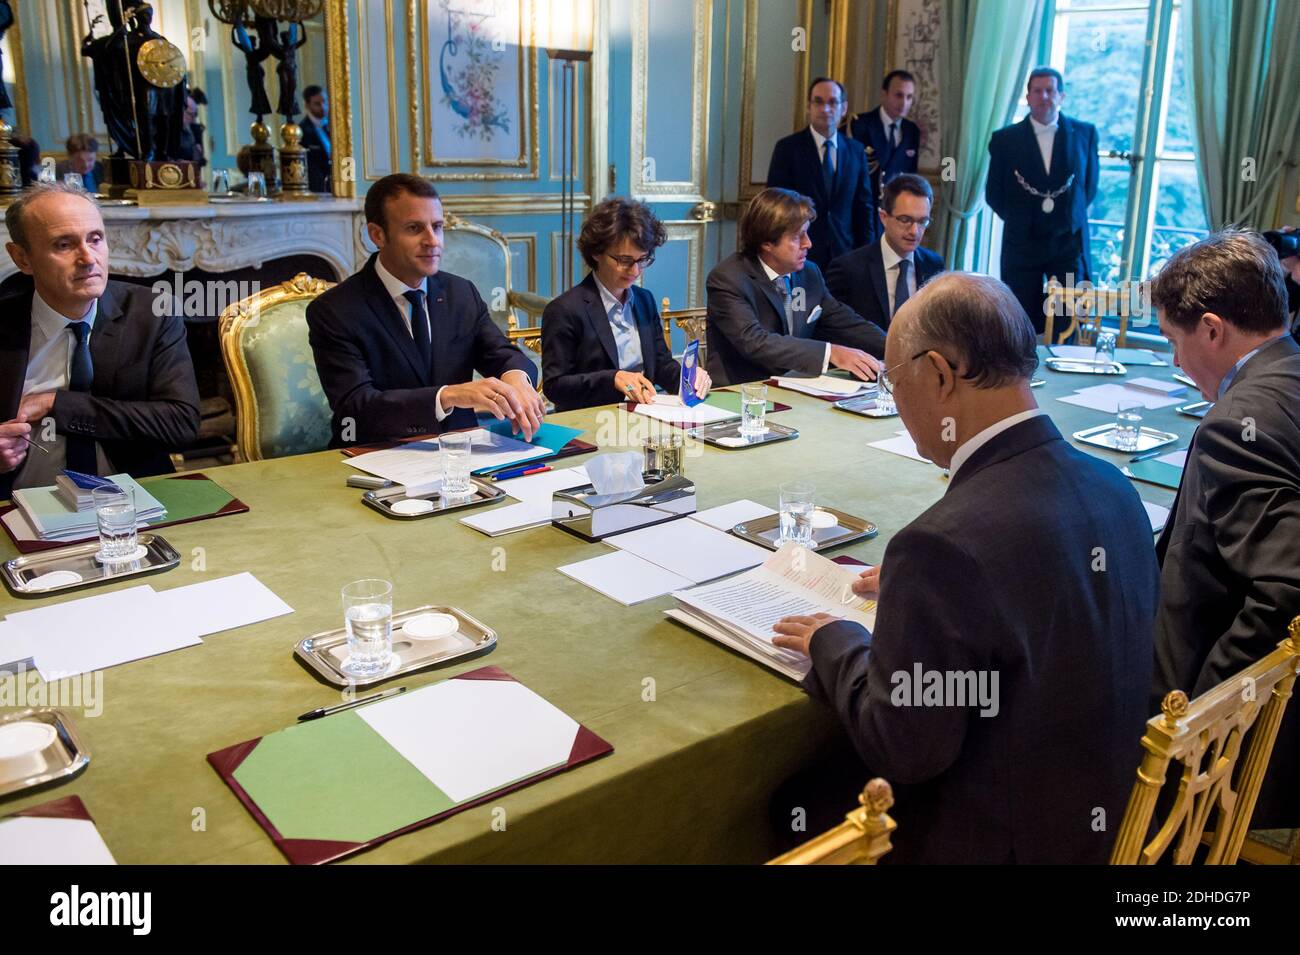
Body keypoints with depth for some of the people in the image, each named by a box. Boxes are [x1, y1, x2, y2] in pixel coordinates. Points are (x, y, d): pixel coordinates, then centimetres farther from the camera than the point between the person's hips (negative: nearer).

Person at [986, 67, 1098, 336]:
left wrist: (1071, 217, 7)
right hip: (1022, 244, 0)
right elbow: (994, 193, 7)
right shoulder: (1005, 139, 1)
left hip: (1069, 242, 1)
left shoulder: (1085, 133, 4)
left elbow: (1090, 184, 13)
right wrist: (1019, 220, 5)